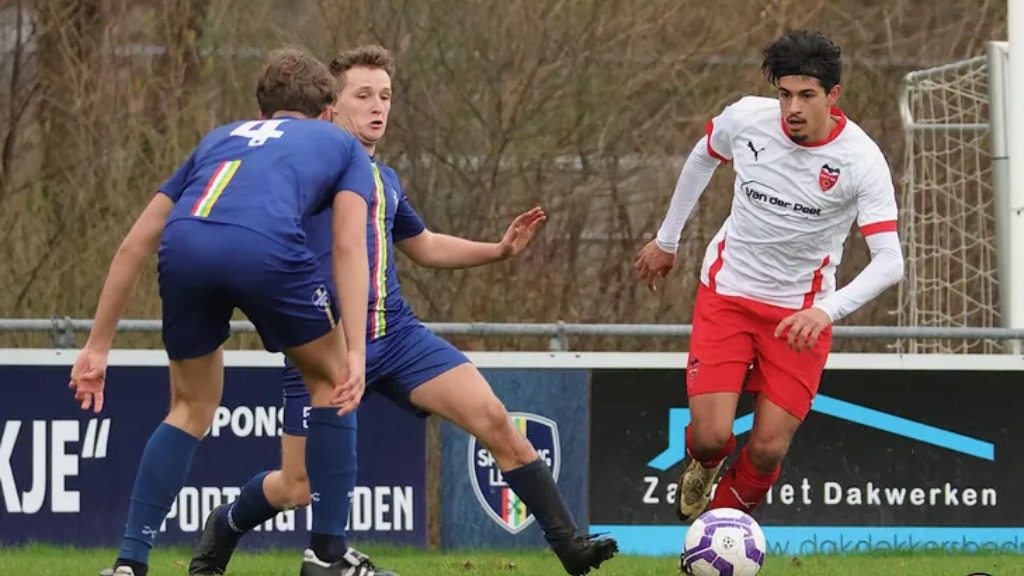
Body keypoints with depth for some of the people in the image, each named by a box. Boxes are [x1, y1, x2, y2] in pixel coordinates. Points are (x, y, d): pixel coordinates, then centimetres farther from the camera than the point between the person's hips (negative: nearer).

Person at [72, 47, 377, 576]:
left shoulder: (221, 138, 39)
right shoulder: (341, 145, 30)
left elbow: (135, 244, 34)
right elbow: (347, 246, 11)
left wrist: (97, 346, 37)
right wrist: (355, 352, 2)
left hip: (184, 246, 3)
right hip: (266, 246, -3)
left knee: (192, 408, 24)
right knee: (330, 379, 22)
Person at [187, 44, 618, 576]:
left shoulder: (385, 180, 17)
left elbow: (423, 247, 32)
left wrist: (499, 250, 19)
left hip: (395, 333, 5)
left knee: (493, 419, -14)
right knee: (299, 488, 2)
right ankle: (222, 531, 35)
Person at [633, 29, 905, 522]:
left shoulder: (861, 160, -21)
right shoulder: (746, 118, -13)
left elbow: (889, 260, -26)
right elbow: (703, 157, 12)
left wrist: (826, 311, -42)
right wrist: (666, 241, 20)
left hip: (802, 313, -1)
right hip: (727, 294, 1)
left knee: (768, 450, -6)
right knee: (710, 436, -12)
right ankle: (702, 467, 27)